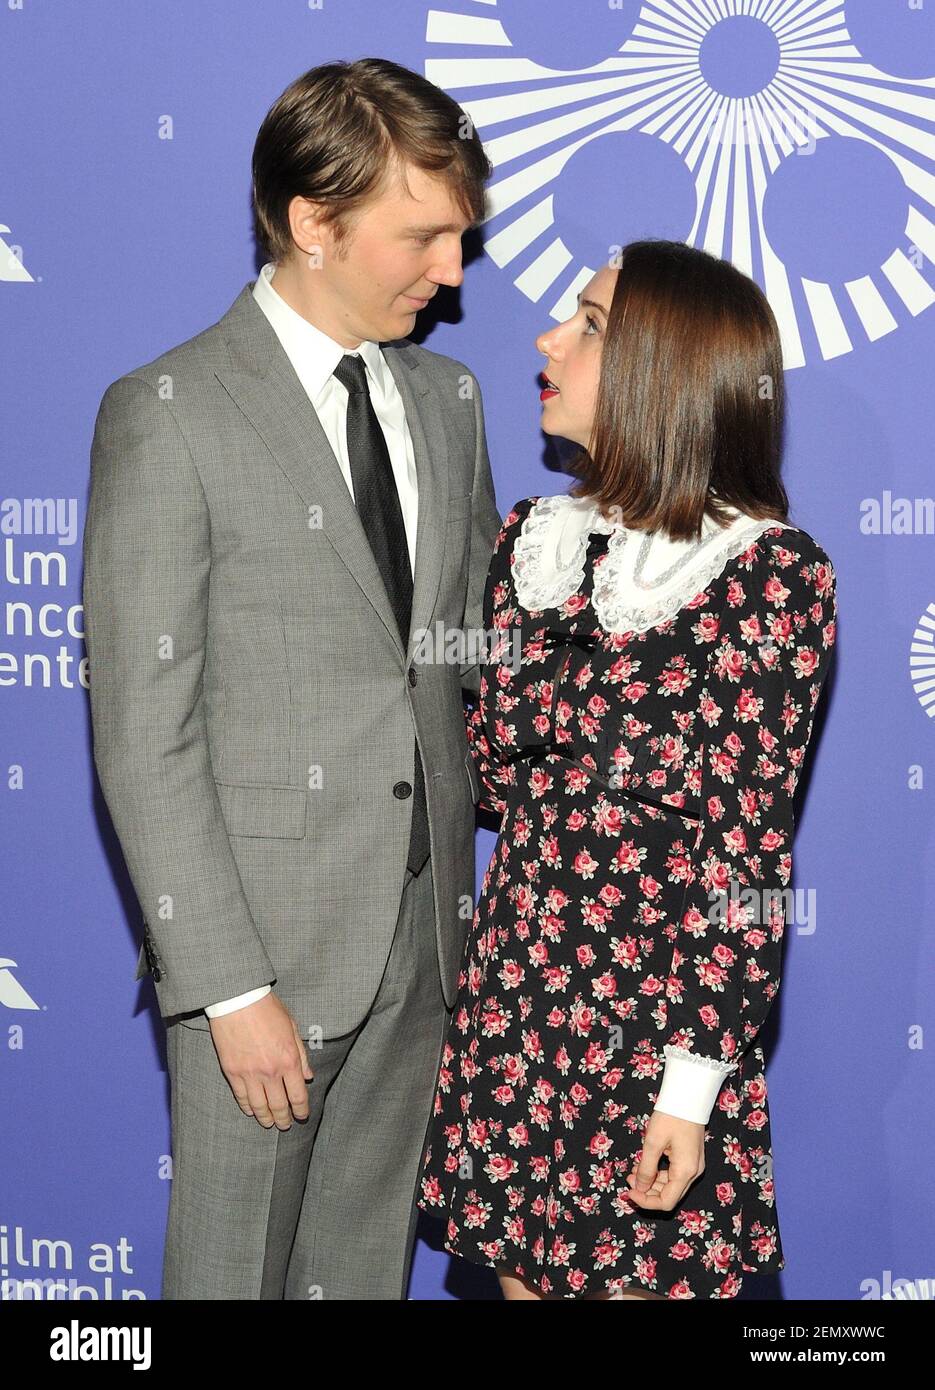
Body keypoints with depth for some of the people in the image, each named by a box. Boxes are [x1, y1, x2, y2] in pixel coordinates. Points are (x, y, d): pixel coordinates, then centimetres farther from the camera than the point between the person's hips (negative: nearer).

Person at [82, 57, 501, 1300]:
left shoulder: (446, 398, 10)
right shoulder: (167, 415, -11)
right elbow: (146, 739, -14)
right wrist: (229, 987, -16)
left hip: (424, 932, 6)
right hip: (266, 940, -5)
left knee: (366, 1263, 17)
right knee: (235, 1265, 7)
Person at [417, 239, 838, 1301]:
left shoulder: (772, 574, -12)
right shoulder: (534, 538, 6)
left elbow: (748, 854, -14)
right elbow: (496, 771, 6)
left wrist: (692, 1087, -15)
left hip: (663, 1010, -5)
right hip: (514, 988, 5)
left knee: (641, 1269, 7)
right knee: (523, 1265, 15)